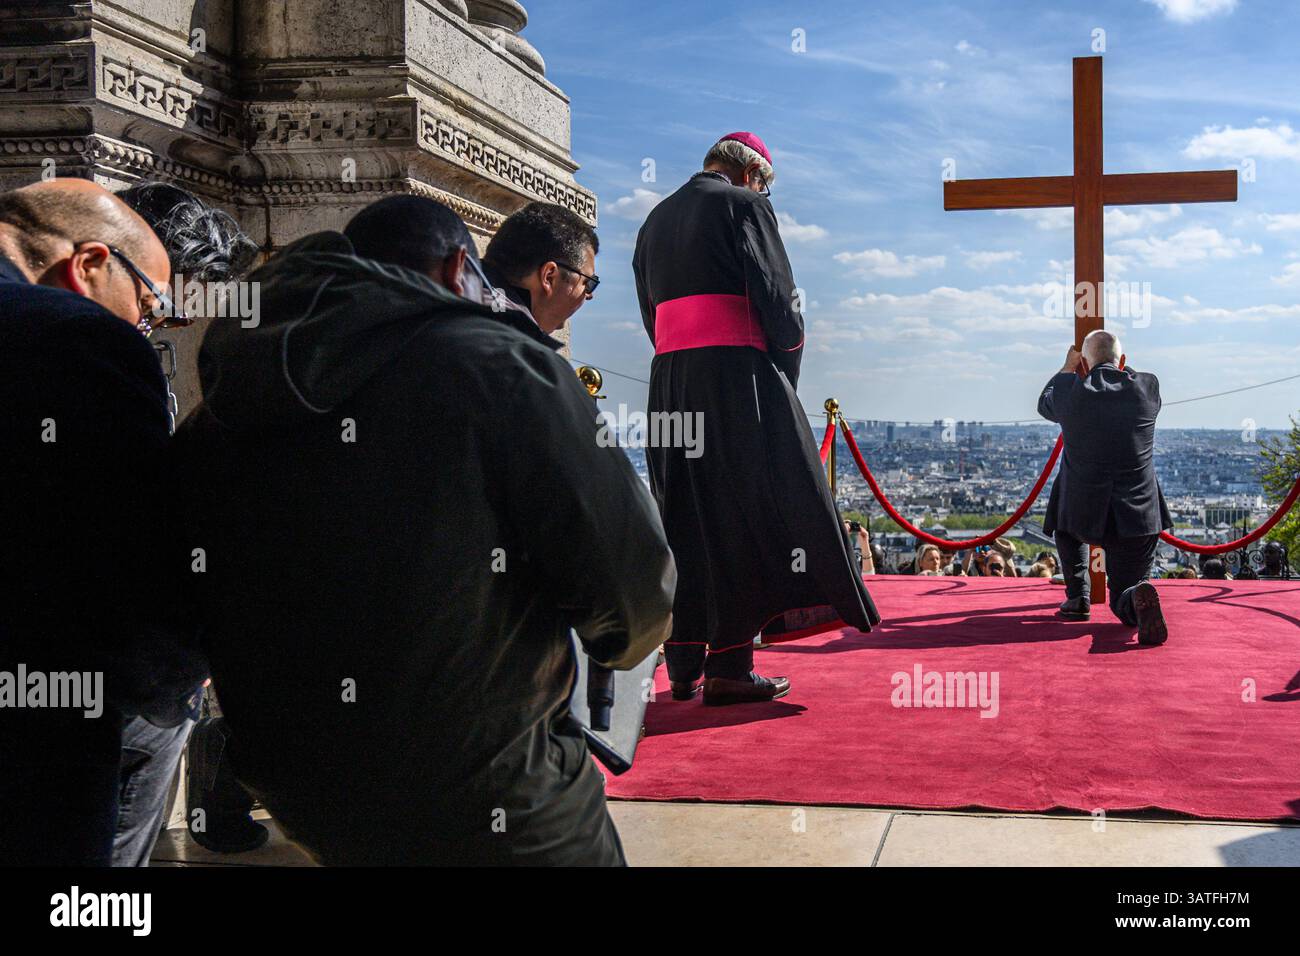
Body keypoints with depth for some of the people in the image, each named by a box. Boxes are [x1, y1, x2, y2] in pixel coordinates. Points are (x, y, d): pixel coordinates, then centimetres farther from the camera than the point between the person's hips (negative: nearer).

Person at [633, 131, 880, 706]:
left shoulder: (655, 221, 21)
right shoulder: (743, 205, 0)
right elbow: (775, 293, -7)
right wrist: (789, 357, 6)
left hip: (668, 382, 7)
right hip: (737, 376, -6)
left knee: (685, 519, 8)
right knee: (743, 514, -4)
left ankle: (684, 667, 10)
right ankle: (727, 668, -7)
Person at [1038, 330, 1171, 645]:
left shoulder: (1070, 390, -6)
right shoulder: (1147, 385, -4)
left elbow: (1045, 405, 19)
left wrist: (1067, 368, 36)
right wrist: (1121, 368, 40)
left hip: (1083, 516, 0)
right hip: (1137, 517, 1)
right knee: (1123, 603, 14)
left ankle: (1077, 595, 24)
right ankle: (1139, 596, -24)